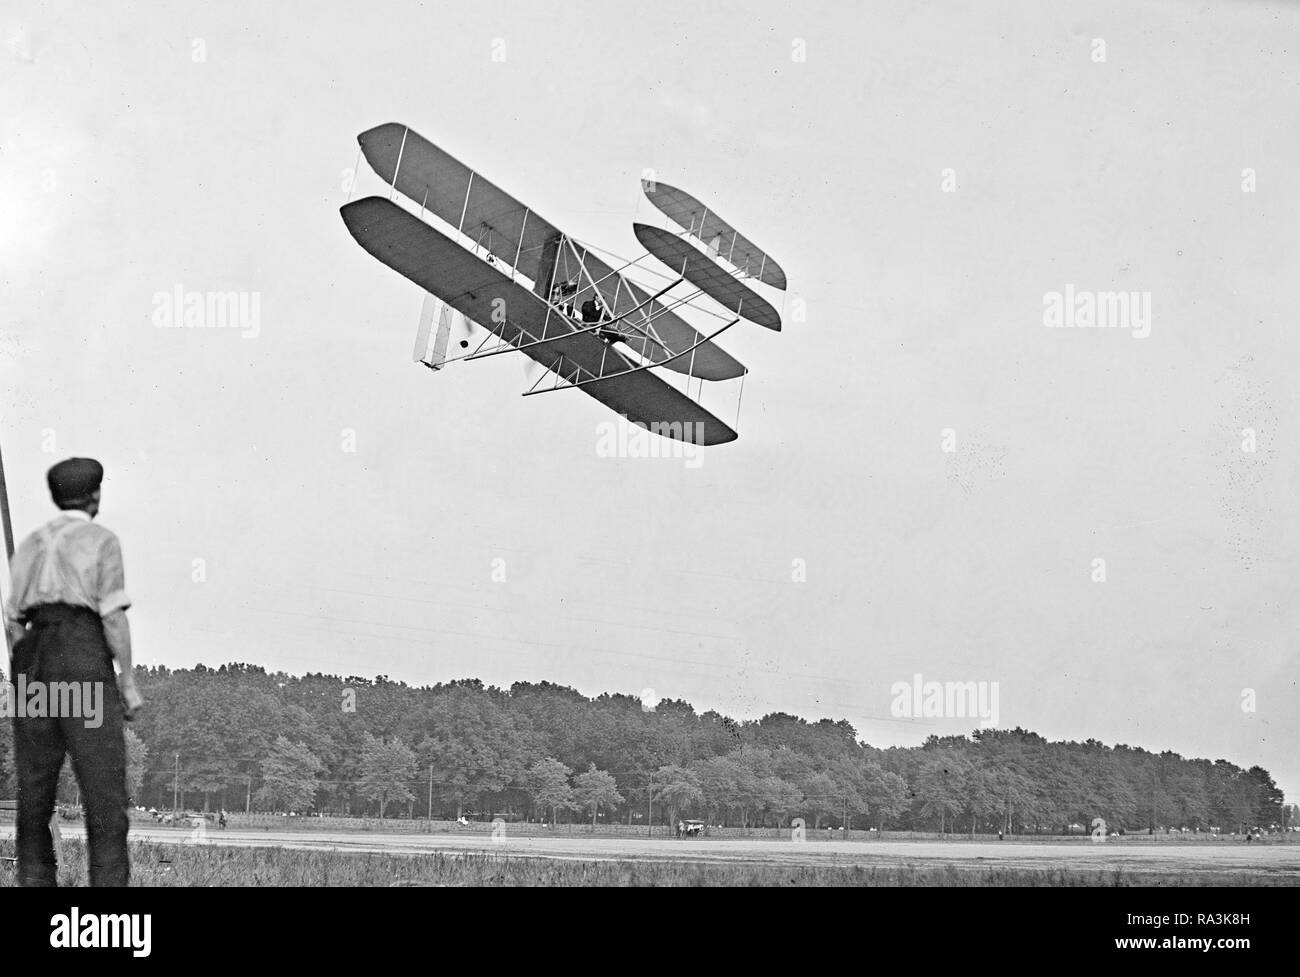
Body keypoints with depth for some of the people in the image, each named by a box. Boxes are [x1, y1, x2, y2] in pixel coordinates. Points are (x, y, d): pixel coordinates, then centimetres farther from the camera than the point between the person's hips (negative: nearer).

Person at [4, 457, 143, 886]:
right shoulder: (103, 542, 1)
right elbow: (113, 615, -8)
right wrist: (129, 682, -5)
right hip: (84, 660, -5)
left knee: (35, 788, 7)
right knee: (104, 786, -6)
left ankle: (34, 881, 3)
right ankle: (109, 883, -15)